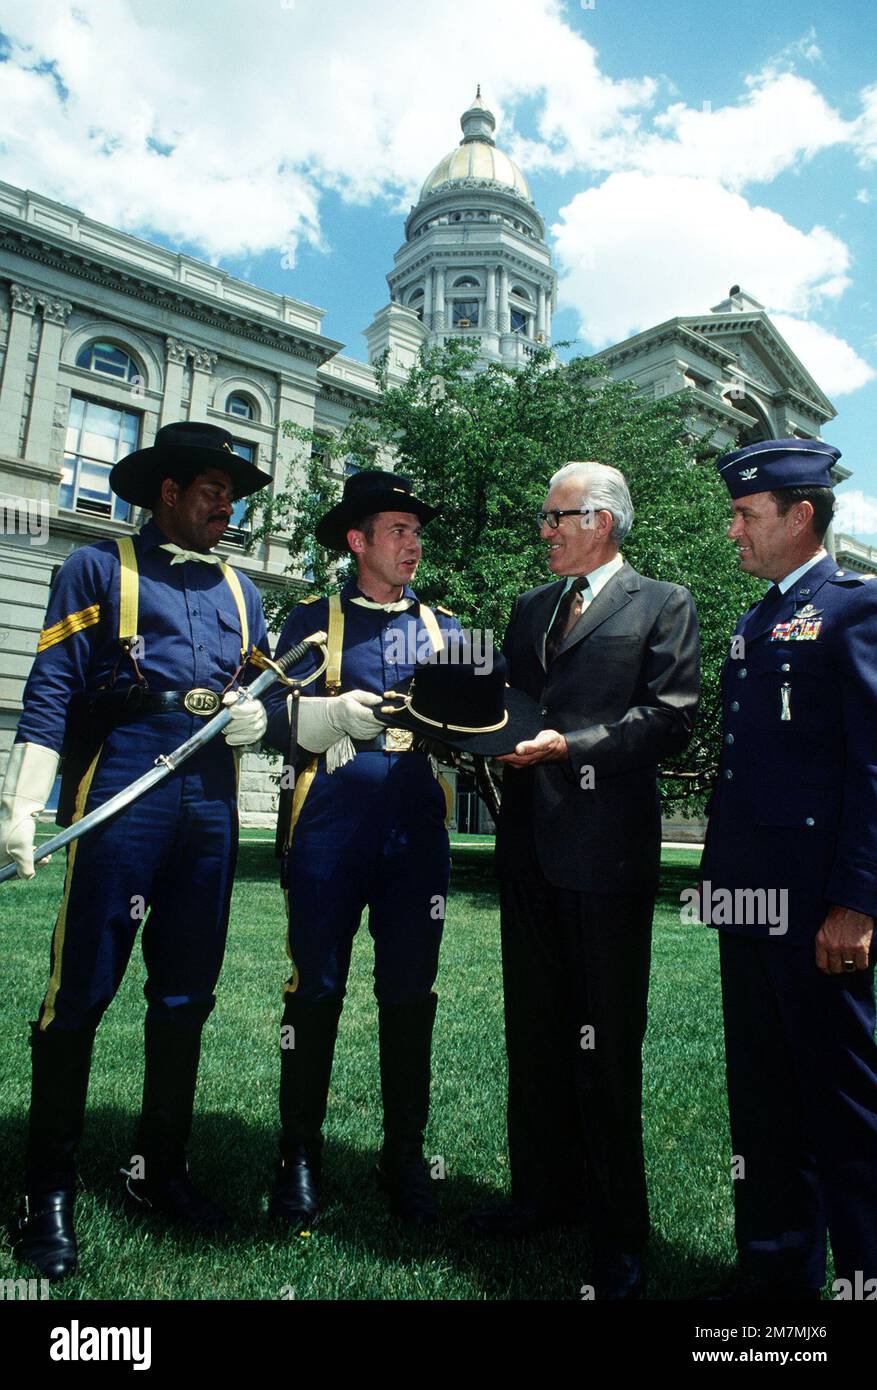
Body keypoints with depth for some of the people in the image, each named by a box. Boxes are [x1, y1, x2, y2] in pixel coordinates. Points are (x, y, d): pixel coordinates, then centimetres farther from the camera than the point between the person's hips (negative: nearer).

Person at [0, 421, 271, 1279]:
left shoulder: (240, 591, 20)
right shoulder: (100, 567, 6)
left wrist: (260, 716, -1)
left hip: (212, 799, 5)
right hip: (124, 789, -5)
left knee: (186, 994, 10)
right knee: (82, 988, -1)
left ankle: (159, 1171, 27)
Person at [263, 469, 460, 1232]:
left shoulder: (444, 627, 17)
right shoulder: (315, 619, 8)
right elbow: (278, 716, -1)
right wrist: (337, 715, -19)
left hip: (417, 827, 2)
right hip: (331, 822, -2)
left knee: (410, 992, 8)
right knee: (316, 988, 4)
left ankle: (404, 1154, 25)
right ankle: (301, 1154, 22)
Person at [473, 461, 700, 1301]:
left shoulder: (662, 605, 1)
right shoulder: (529, 608, 19)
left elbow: (671, 717, -10)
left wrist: (570, 745, -17)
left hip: (607, 846, -6)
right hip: (529, 844, 6)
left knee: (606, 1042, 4)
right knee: (535, 1031, 16)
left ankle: (619, 1229, 22)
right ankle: (546, 1191, 34)